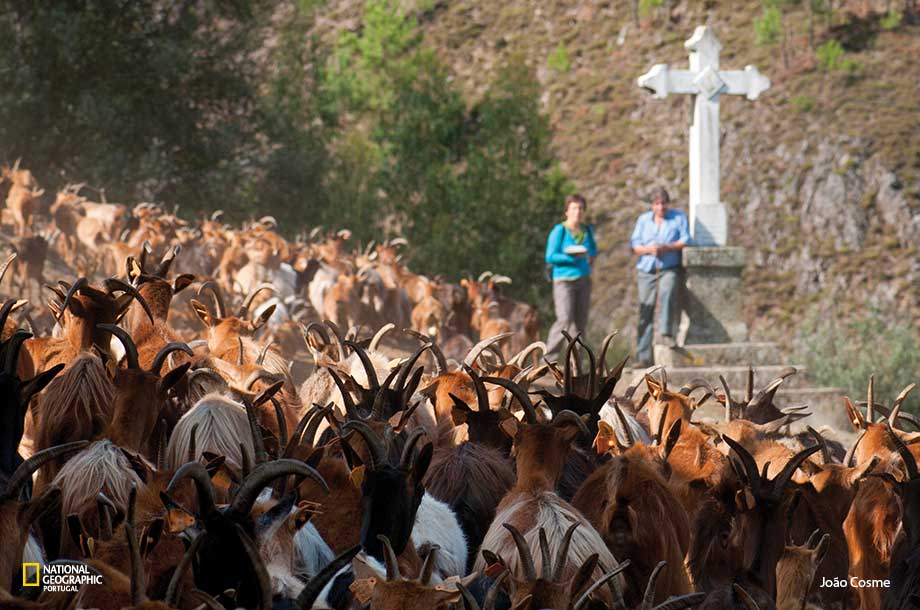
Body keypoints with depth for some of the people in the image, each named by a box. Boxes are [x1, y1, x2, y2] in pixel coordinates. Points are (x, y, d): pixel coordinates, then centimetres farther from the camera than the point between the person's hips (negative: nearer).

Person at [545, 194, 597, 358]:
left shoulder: (587, 230, 9)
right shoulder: (559, 231, -8)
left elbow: (593, 249, 30)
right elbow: (550, 257, -11)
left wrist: (591, 257, 10)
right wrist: (572, 257, -21)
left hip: (583, 281, 6)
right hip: (564, 281, -6)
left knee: (580, 322, 5)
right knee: (564, 320, -17)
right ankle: (548, 355, -6)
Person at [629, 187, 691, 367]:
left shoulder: (679, 218, 9)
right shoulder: (643, 220, 16)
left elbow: (685, 241, -2)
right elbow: (635, 245, 8)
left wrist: (666, 248, -16)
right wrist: (649, 249, -12)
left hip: (669, 269, -2)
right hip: (647, 271, 2)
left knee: (667, 292, -36)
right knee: (645, 314, -2)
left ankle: (666, 333, -36)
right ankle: (643, 357, 0)